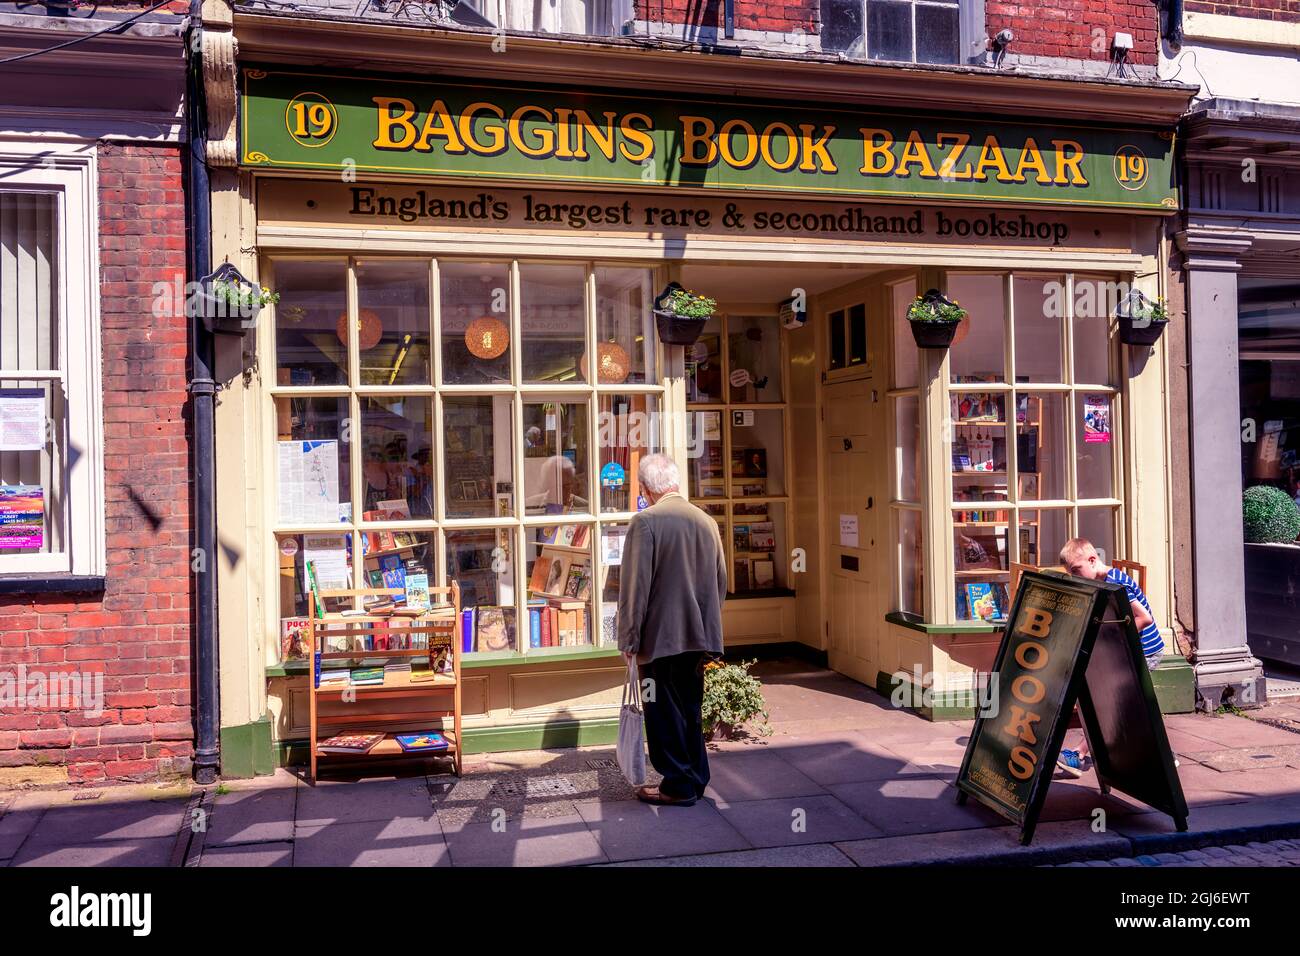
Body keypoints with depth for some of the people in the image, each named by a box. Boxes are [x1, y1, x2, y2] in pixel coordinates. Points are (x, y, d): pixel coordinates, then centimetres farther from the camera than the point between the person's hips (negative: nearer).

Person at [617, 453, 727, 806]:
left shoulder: (646, 521, -13)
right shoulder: (707, 521, 6)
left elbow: (635, 585, -15)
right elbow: (721, 581, 13)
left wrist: (629, 639, -8)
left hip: (661, 636, -6)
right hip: (700, 635, 7)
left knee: (664, 713, 5)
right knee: (689, 709, 18)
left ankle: (678, 786, 12)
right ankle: (695, 779, 26)